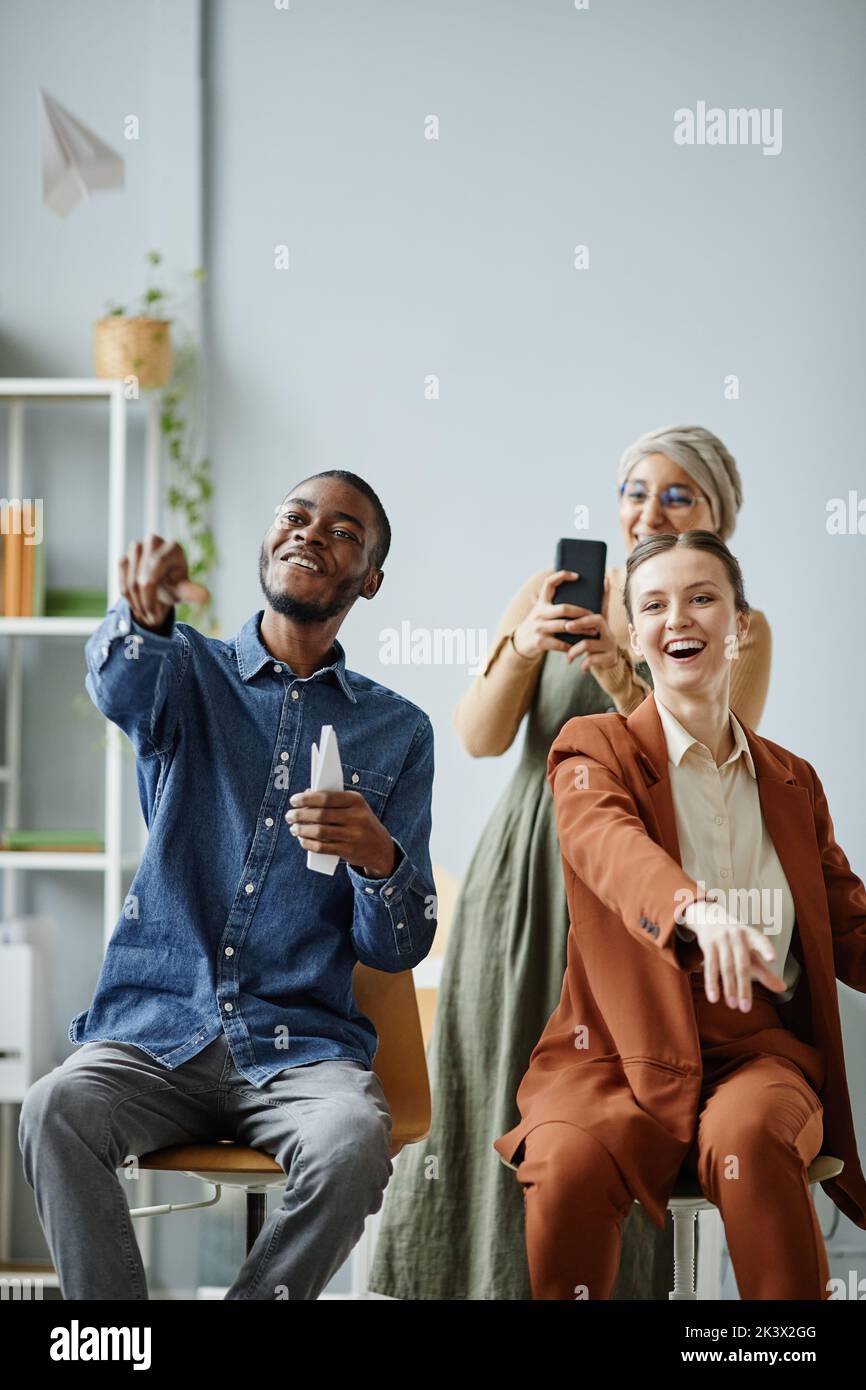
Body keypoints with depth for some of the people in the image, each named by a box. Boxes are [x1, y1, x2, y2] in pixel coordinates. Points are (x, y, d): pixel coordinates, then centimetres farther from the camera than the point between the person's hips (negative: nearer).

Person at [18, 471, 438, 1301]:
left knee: (354, 1141, -32)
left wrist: (378, 856, -17)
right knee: (53, 1111, -30)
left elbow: (398, 950, 6)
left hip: (302, 1044, 0)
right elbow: (118, 680, -18)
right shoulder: (187, 674, 10)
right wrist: (145, 612, -43)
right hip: (153, 1031, 0)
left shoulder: (396, 732, 11)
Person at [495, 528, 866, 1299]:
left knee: (747, 1137, -33)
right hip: (619, 1057, -2)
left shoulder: (792, 781, 17)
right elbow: (608, 839, -20)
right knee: (570, 1164, -34)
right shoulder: (596, 747, 4)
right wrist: (699, 908, -43)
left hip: (758, 1050, 2)